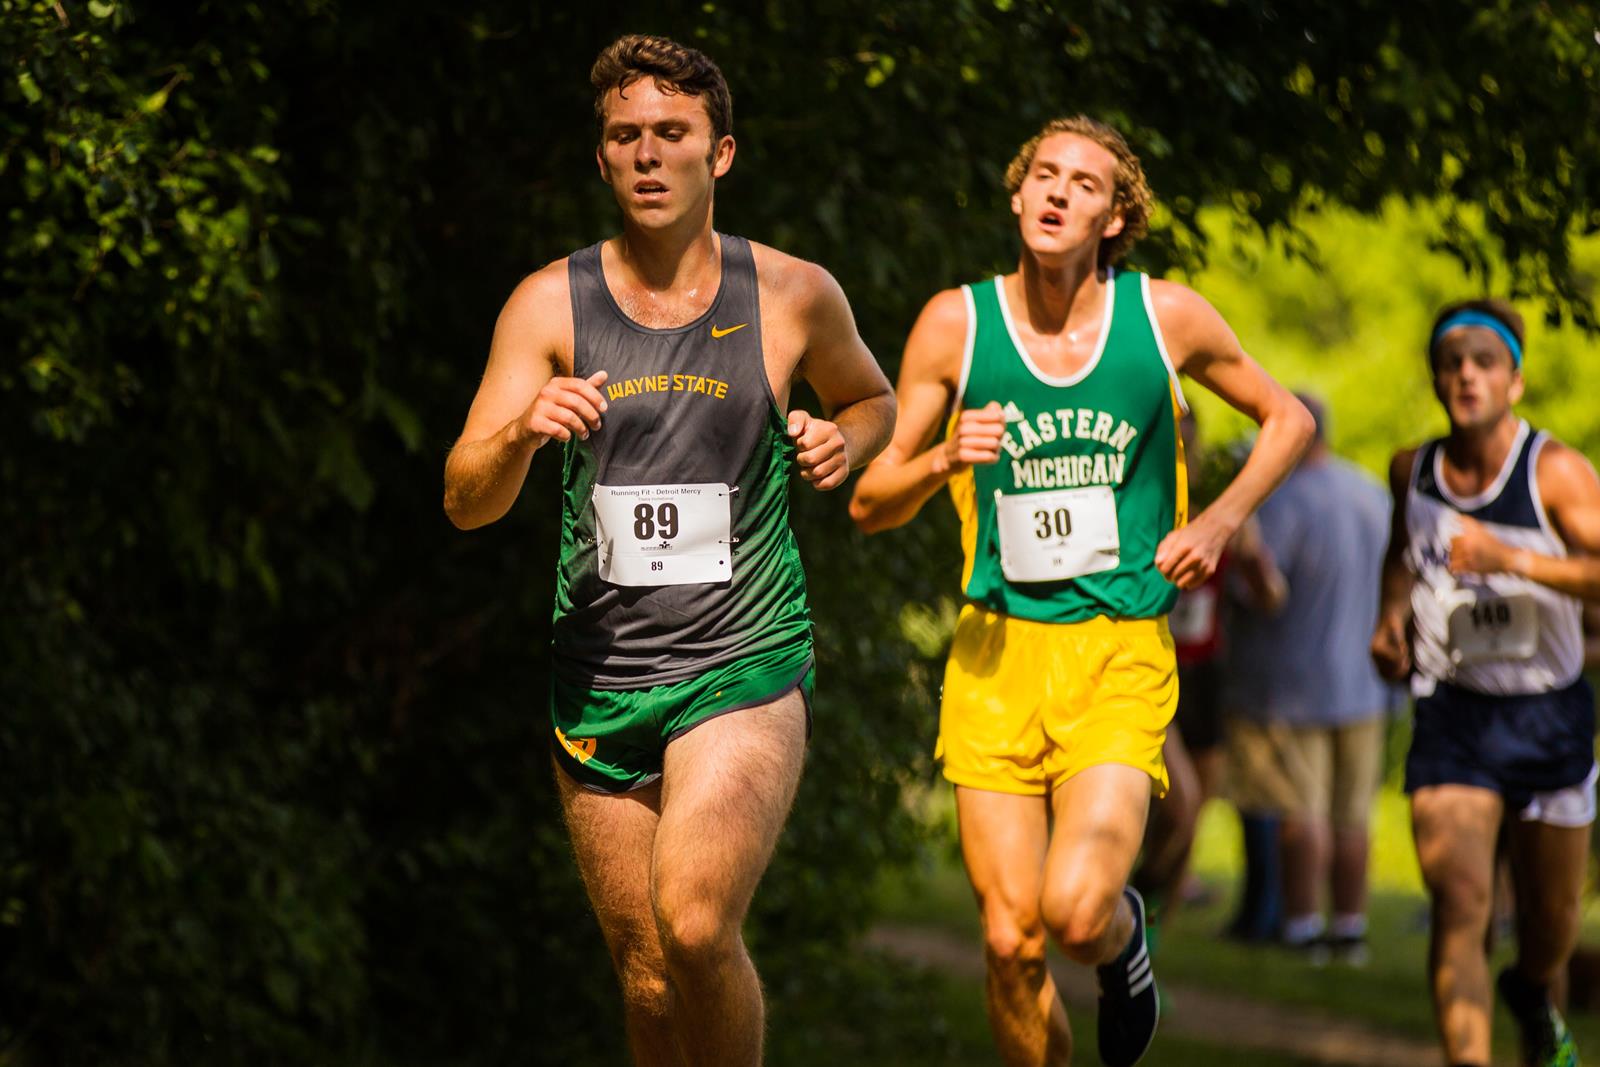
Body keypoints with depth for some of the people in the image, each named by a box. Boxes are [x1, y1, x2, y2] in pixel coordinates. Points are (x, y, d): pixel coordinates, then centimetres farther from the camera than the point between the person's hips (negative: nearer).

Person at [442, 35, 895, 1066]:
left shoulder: (793, 295, 0)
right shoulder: (550, 305, 0)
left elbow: (872, 398, 22)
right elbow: (466, 501, -4)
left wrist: (844, 441, -2)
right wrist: (523, 431, -25)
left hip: (745, 667, -2)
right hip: (600, 676, 2)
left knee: (695, 926, -23)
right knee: (646, 975, 8)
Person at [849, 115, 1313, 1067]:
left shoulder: (1167, 317, 0)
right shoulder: (956, 324, 0)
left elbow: (1289, 419, 18)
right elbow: (870, 505, 5)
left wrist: (1219, 522, 3)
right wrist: (944, 461, -15)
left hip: (1121, 659, -1)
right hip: (997, 651, 1)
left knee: (1076, 911, -19)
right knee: (1011, 941, -4)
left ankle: (1125, 936, 18)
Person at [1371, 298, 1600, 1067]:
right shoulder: (1412, 470, 0)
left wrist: (1511, 559, -38)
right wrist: (1391, 614, 5)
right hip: (1452, 714, 1)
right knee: (1459, 900, -19)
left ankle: (1533, 998, 50)